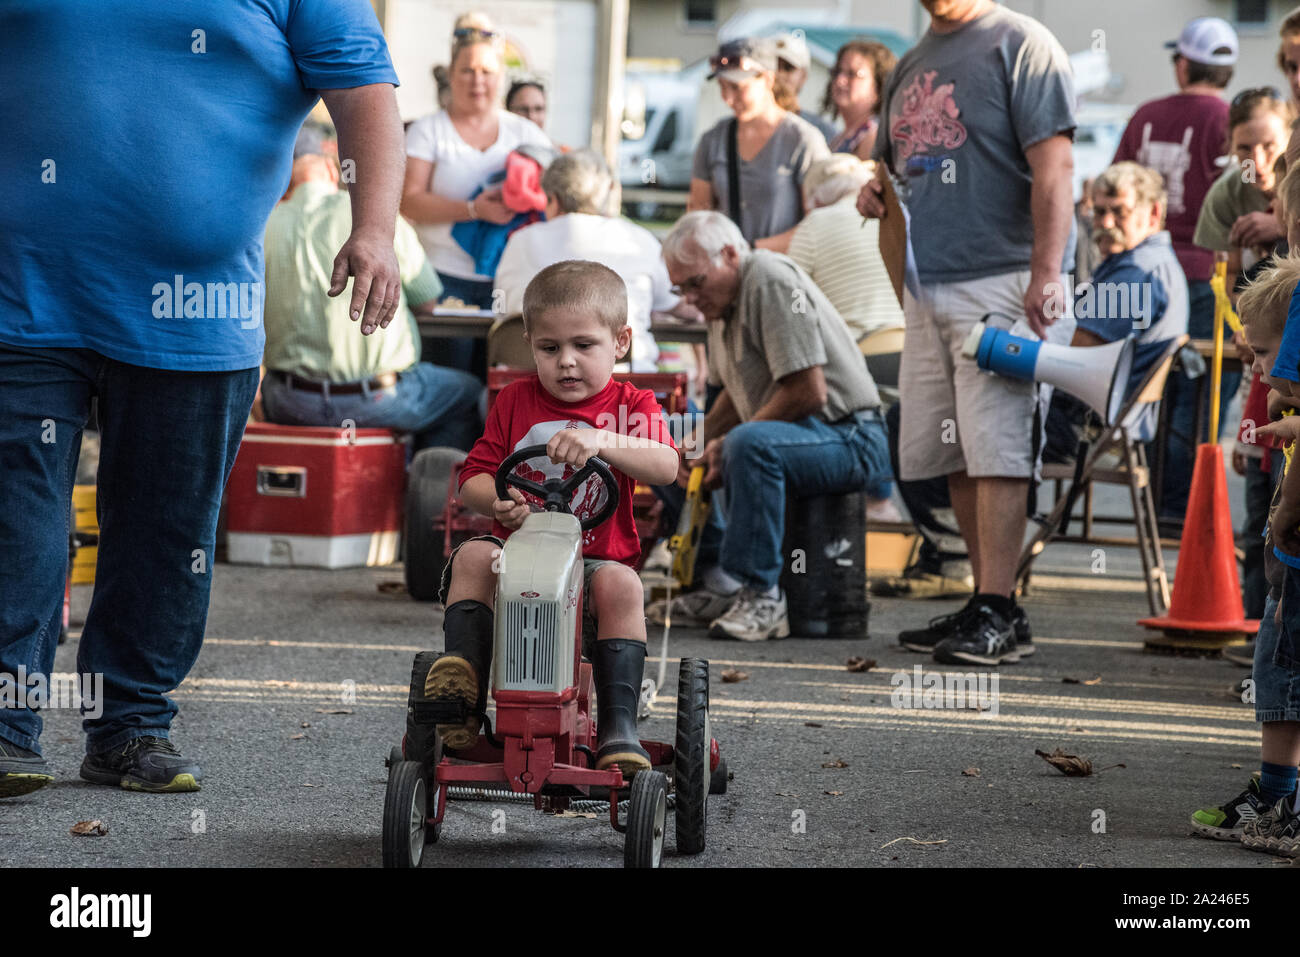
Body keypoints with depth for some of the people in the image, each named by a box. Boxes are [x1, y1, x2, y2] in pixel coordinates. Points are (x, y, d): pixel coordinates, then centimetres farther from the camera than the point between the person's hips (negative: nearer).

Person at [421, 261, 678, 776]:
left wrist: (601, 441, -35)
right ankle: (464, 694, -32)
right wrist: (495, 499, -18)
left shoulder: (631, 405, 3)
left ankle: (619, 724, -32)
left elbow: (665, 467, -18)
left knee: (620, 584, -33)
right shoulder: (516, 400, 10)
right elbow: (473, 477, 8)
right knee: (473, 556, -27)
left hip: (597, 556, -2)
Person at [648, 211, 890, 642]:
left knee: (749, 443, -38)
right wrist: (699, 442, 2)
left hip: (849, 440, -10)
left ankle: (759, 595, -32)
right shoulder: (720, 299, 13)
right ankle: (715, 583, 1)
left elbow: (809, 391, -23)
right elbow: (735, 393, 22)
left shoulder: (772, 280, -17)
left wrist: (726, 444, -17)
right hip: (791, 437, 10)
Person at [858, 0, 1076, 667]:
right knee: (955, 456, 8)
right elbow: (895, 162, 33)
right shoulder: (910, 65, 20)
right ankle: (990, 604, 15)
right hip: (927, 287, 8)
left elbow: (1053, 169, -12)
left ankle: (997, 613, -11)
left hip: (1004, 281, -8)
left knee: (996, 449, -11)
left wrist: (1045, 276, -20)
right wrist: (875, 190, 8)